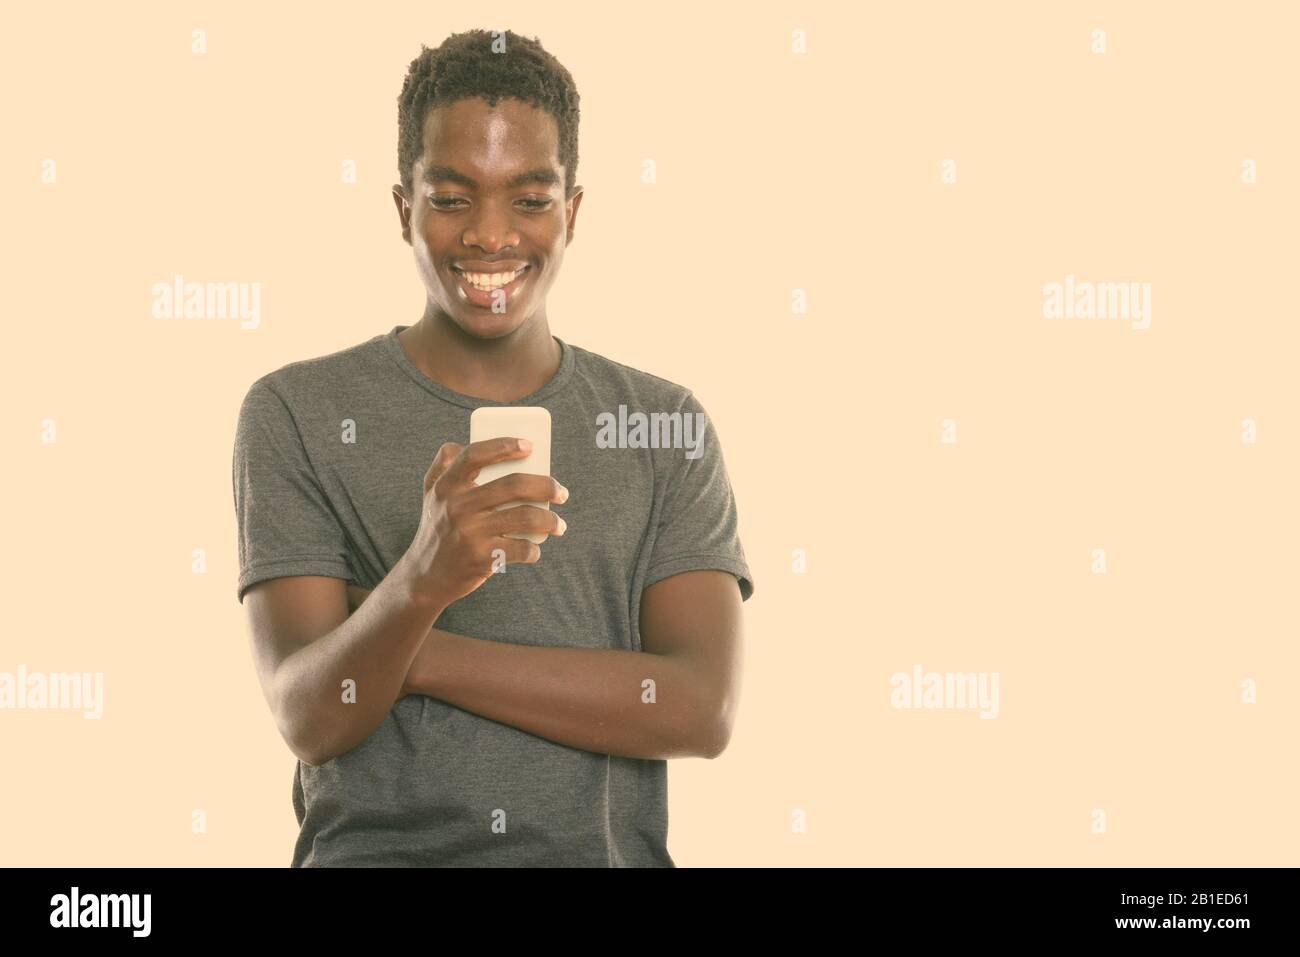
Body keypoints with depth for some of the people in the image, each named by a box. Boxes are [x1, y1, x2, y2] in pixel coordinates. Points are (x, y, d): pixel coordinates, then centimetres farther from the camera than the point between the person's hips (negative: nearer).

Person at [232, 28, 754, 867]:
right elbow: (310, 719, -6)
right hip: (375, 847, 0)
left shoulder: (669, 427, 7)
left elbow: (703, 711, -5)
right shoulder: (297, 415, 3)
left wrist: (406, 654, -8)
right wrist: (419, 583, -25)